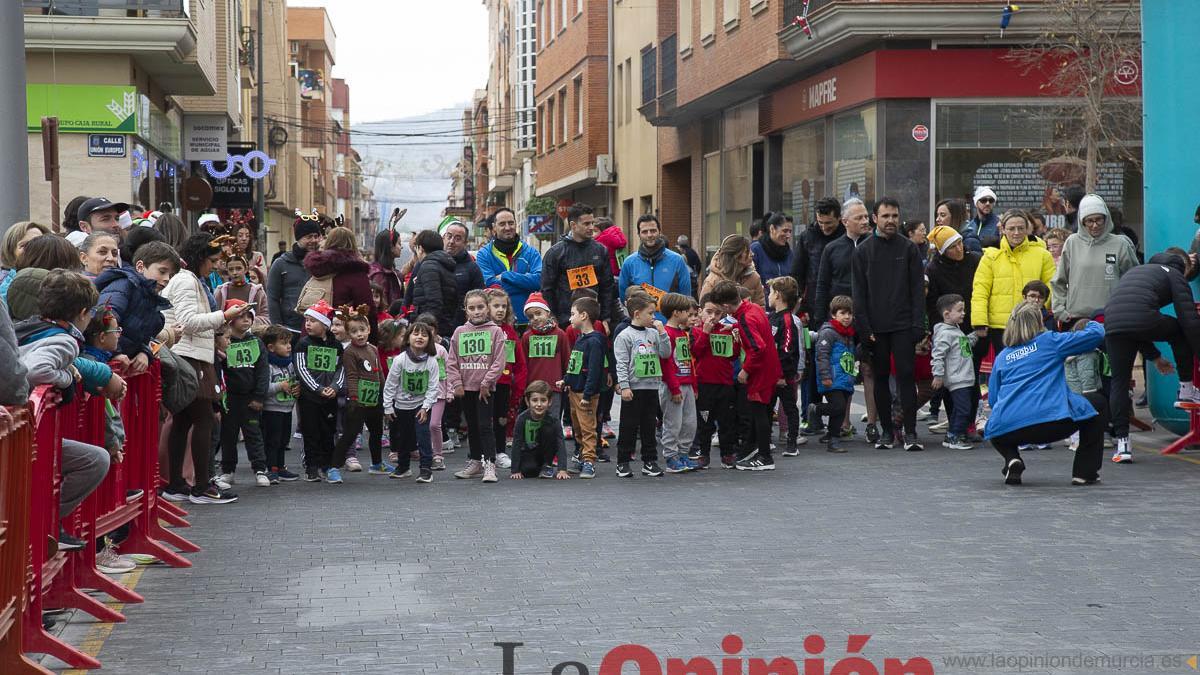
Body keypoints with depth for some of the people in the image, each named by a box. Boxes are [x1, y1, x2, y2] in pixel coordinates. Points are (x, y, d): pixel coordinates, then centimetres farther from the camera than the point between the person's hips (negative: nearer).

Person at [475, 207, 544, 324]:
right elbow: (489, 284, -13)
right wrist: (525, 280, -12)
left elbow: (538, 280, -9)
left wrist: (505, 276, -11)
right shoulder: (484, 255, 3)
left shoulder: (531, 252, 8)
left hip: (527, 321, 1)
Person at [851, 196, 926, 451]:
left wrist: (918, 324, -7)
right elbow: (858, 293, 3)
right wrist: (864, 327, -6)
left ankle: (910, 432, -4)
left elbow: (918, 289, 3)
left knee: (906, 375, -5)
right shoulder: (863, 251, 5)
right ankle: (886, 430, 14)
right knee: (881, 378, 6)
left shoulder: (909, 249, 5)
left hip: (903, 325, -1)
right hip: (875, 327, 1)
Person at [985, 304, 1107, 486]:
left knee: (996, 432, 40)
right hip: (1052, 422, -3)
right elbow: (1096, 334, 11)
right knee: (1097, 404, 22)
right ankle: (1084, 472, 17)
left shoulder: (1002, 356, 20)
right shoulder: (1050, 341, 11)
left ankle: (1012, 460, 6)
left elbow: (992, 399, 21)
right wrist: (1093, 324, 35)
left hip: (1006, 430, 3)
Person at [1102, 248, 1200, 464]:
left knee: (1119, 383, 11)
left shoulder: (1136, 270, 39)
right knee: (1180, 330, 25)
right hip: (1143, 319, -5)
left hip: (1112, 325, 5)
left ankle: (1122, 444, 4)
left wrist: (1155, 356, 46)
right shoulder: (1174, 274, 19)